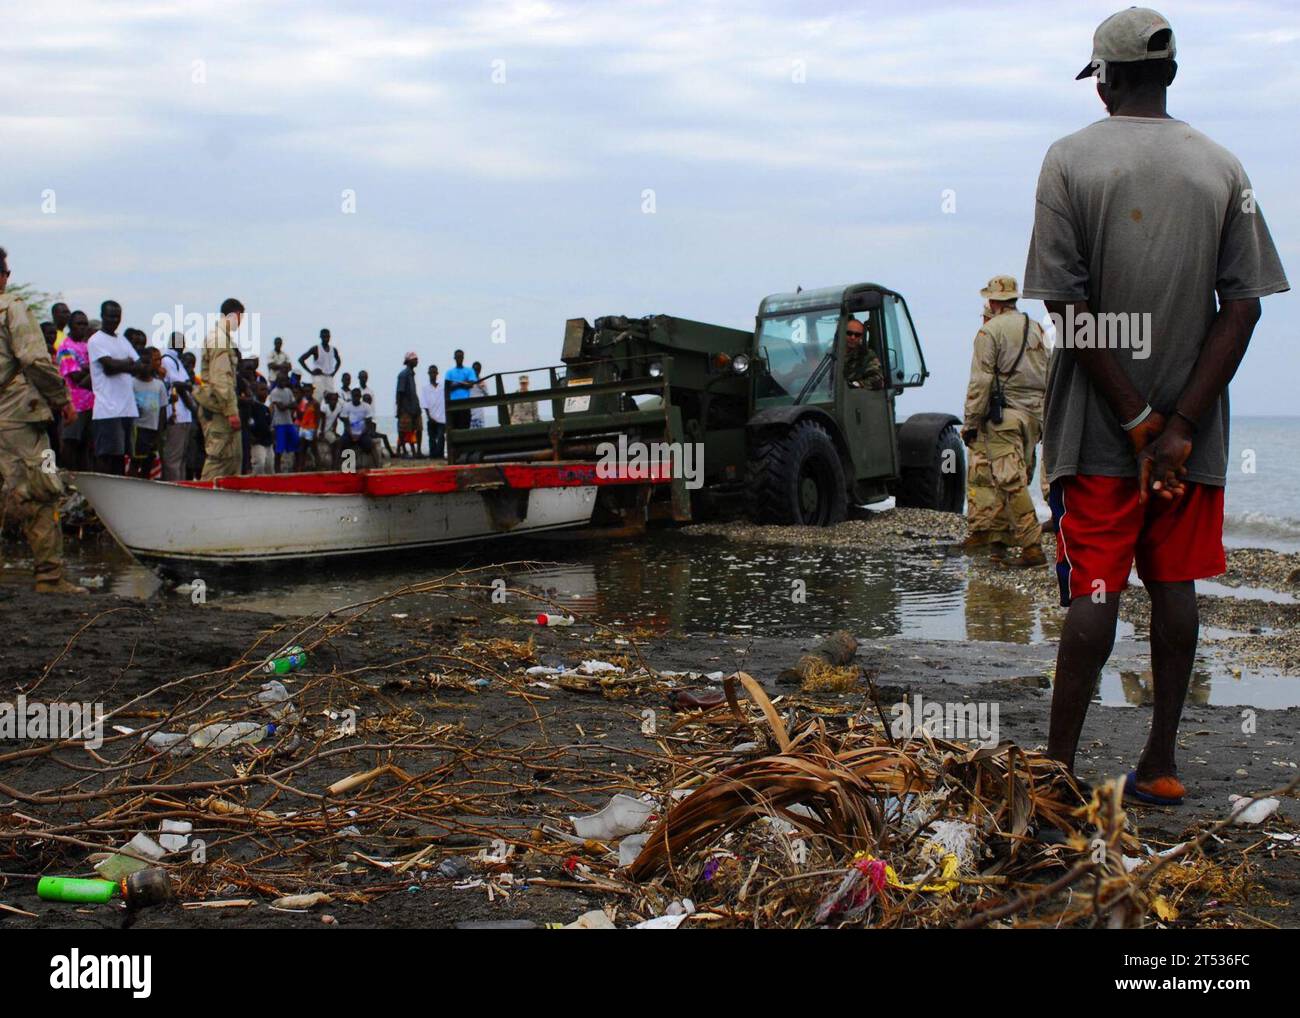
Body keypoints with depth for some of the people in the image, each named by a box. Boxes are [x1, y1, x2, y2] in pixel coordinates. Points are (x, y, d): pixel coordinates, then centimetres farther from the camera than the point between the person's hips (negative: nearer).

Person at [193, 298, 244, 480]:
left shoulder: (216, 334, 18)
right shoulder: (220, 338, -13)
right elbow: (221, 378, -20)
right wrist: (232, 411, -22)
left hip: (217, 406, 10)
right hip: (218, 407, -10)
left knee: (234, 455, 12)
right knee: (218, 456, -10)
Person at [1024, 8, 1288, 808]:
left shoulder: (1071, 160, -4)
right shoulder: (1223, 169, 4)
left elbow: (1071, 309, -12)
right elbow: (1243, 307, -4)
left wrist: (1141, 424, -9)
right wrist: (1180, 426, -7)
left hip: (1098, 429, -2)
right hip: (1193, 427, 3)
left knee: (1093, 592, 0)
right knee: (1175, 588, 9)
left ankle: (1061, 765, 3)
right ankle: (1161, 765, 14)